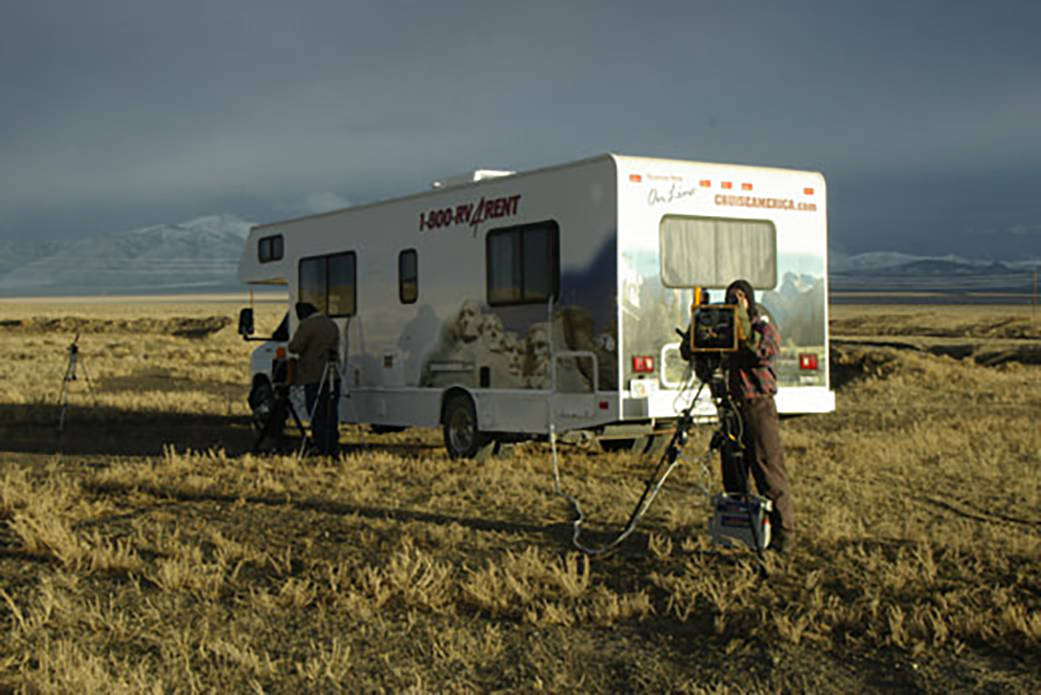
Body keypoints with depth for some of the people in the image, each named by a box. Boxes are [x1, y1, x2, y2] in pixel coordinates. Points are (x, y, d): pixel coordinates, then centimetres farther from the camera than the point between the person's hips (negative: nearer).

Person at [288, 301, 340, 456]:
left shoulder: (307, 325, -11)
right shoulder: (332, 325, 14)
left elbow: (296, 347, -15)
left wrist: (291, 344, 5)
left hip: (315, 376, -7)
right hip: (333, 375, 7)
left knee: (317, 414, -2)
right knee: (332, 414, 10)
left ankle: (321, 448, -2)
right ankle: (333, 447, 12)